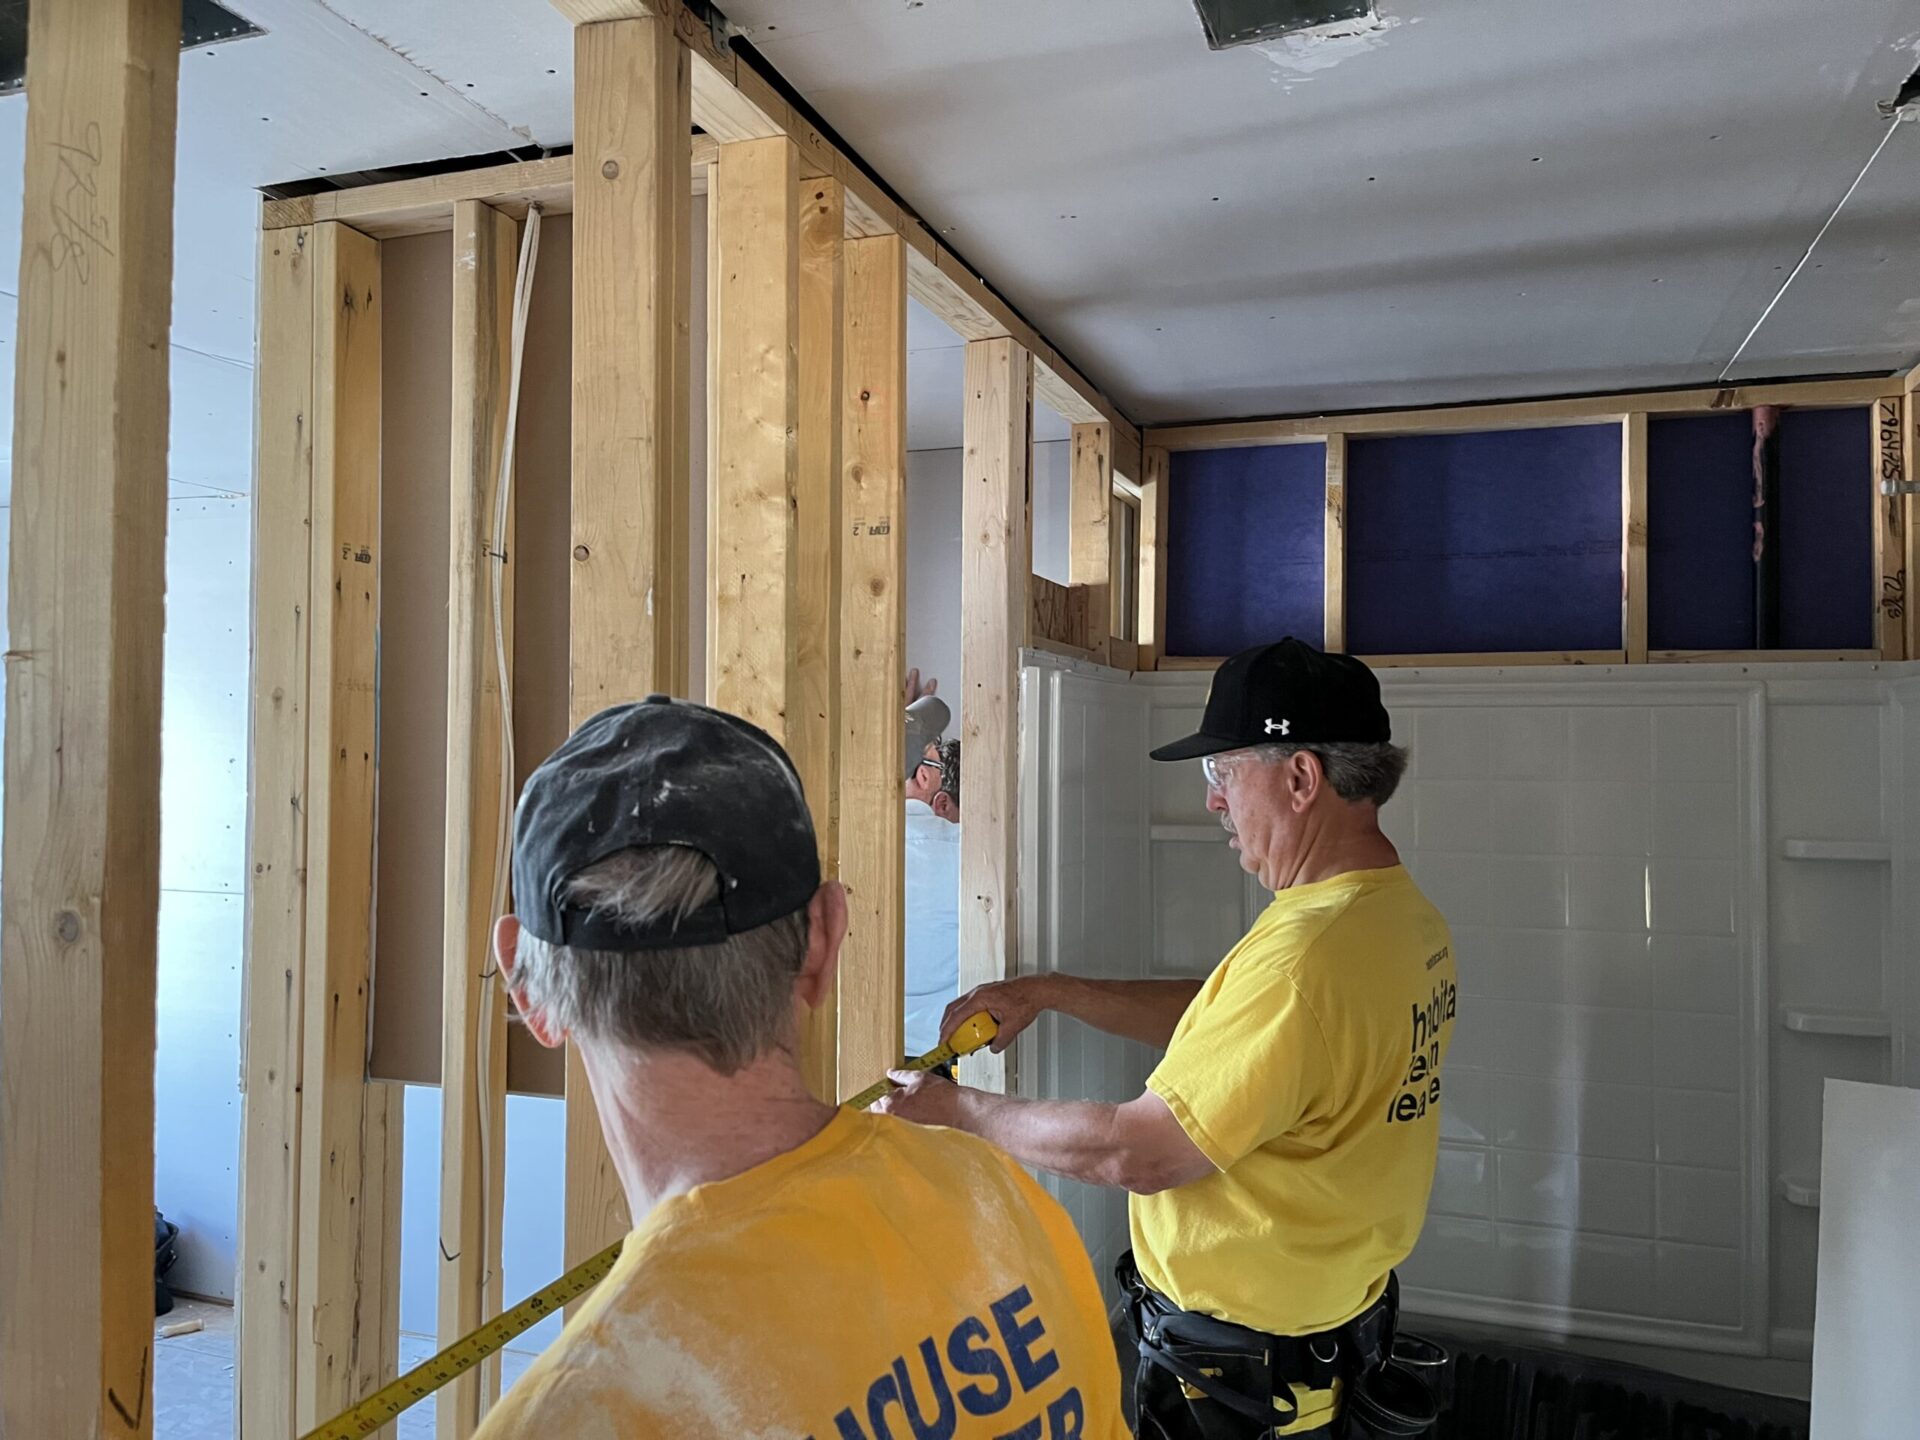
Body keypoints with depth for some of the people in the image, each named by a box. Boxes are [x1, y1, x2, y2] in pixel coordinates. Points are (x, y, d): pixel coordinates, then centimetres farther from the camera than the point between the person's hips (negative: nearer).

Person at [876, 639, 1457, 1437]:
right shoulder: (1403, 914, -2)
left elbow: (1134, 1153, -26)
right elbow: (1220, 1020, 7)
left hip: (1233, 1363, -8)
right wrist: (1051, 991, 2)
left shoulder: (1305, 956, -32)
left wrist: (957, 1109, -14)